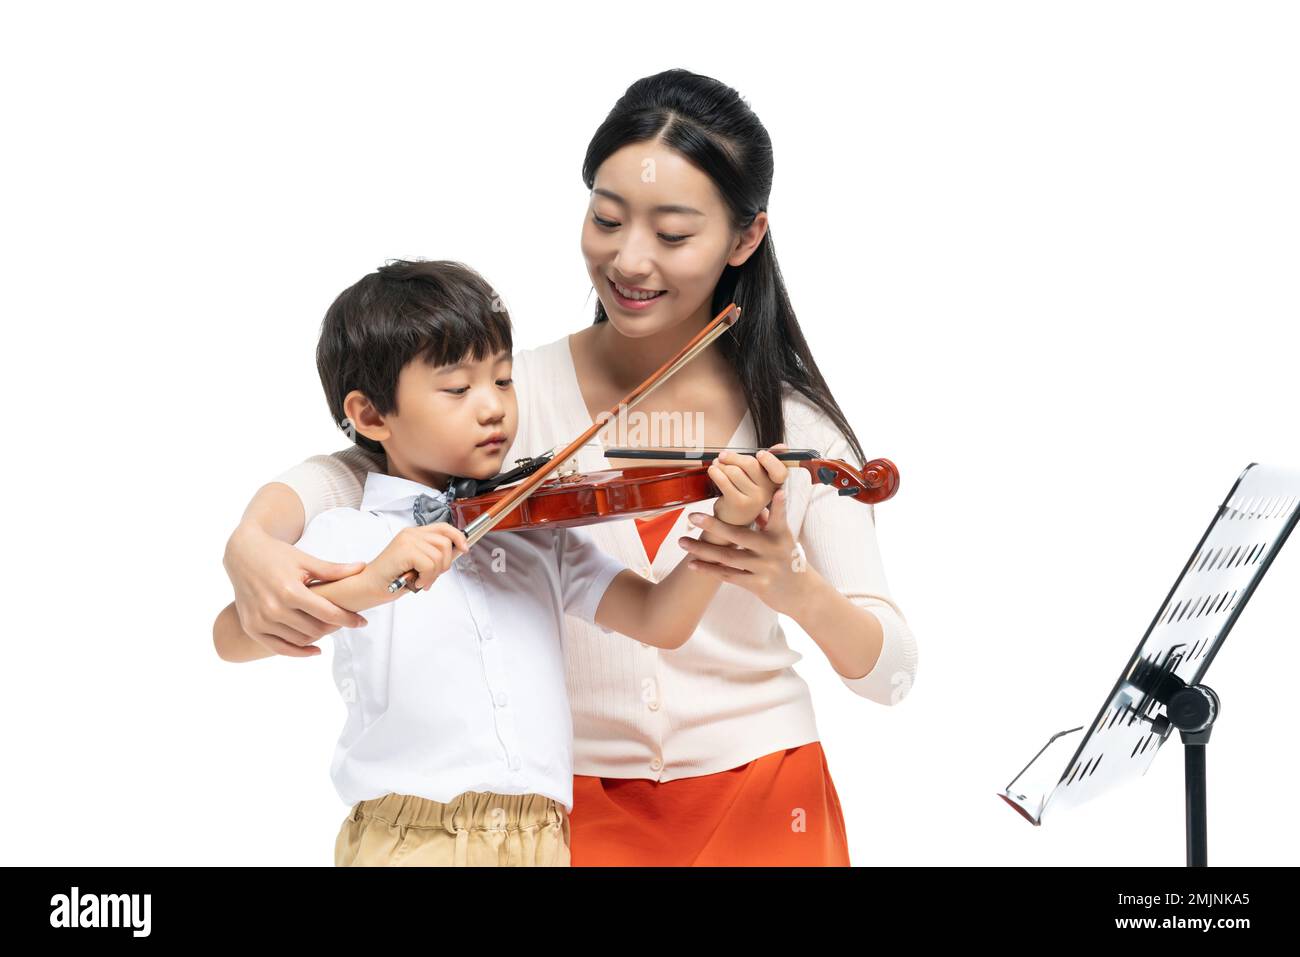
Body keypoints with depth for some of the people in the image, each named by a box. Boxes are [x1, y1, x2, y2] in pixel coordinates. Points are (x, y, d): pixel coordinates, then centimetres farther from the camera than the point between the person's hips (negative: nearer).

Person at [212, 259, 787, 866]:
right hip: (409, 840, -4)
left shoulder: (538, 532, 12)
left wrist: (728, 525, -11)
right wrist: (371, 583, -29)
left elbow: (659, 623, 5)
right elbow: (231, 638, -14)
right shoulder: (346, 536, -1)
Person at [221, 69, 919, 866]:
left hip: (761, 801, 0)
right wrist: (254, 542, -41)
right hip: (577, 807, 0)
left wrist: (795, 588, -30)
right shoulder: (519, 392, -8)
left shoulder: (796, 425, -7)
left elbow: (890, 672, -10)